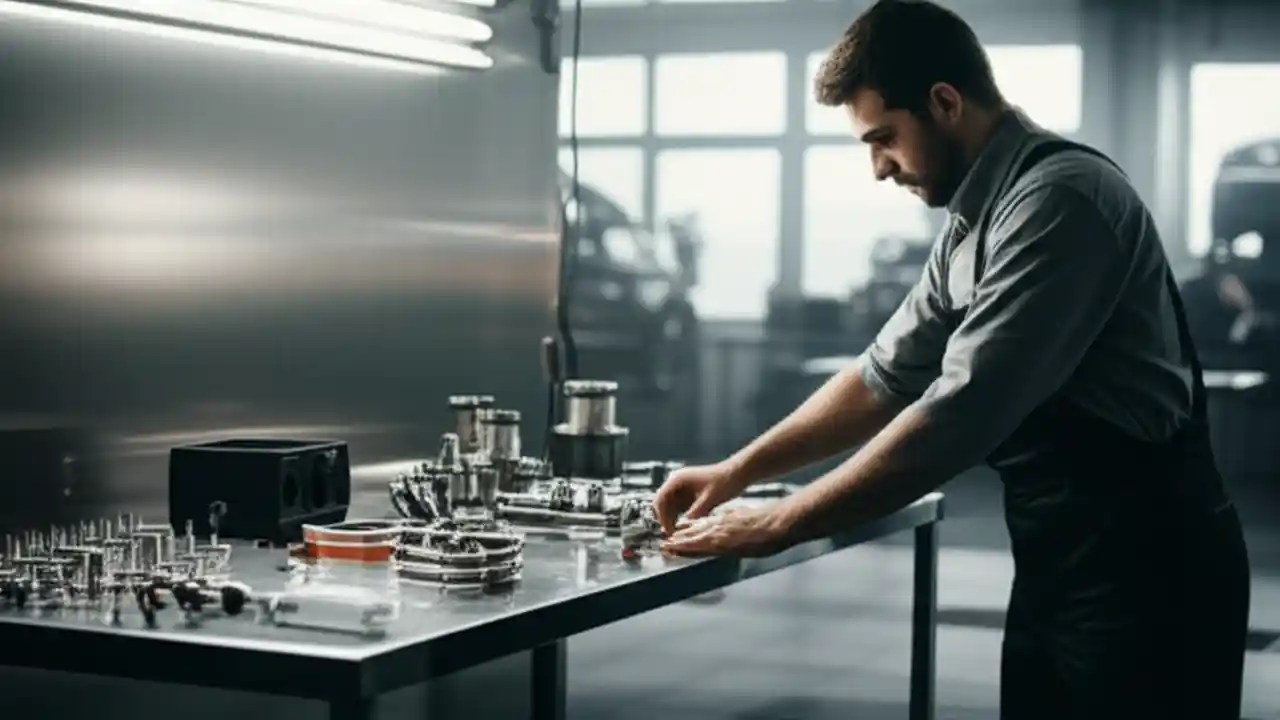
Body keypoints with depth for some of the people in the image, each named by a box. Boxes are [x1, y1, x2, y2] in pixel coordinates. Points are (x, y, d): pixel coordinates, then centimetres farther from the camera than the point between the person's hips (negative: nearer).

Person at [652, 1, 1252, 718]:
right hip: (1061, 561, 9)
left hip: (1142, 567, -9)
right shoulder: (975, 224, 11)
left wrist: (778, 524, -20)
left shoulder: (1059, 197, -20)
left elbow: (962, 413, -26)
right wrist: (736, 471, 8)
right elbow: (887, 377, 16)